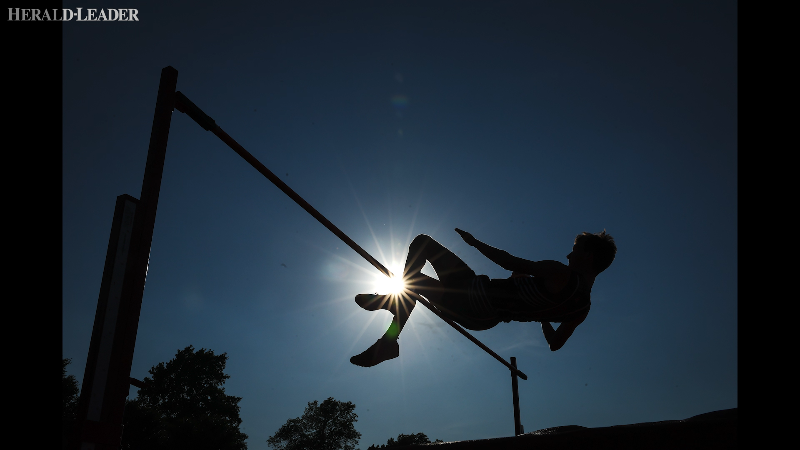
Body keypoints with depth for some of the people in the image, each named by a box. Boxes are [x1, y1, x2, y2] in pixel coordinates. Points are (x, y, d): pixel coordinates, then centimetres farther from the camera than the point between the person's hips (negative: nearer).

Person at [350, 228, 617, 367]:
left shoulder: (562, 274, -21)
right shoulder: (583, 307, 3)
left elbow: (511, 263, -19)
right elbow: (555, 344, 14)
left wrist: (474, 242, -7)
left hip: (470, 300, -9)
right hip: (482, 319, 9)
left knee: (422, 242, 0)